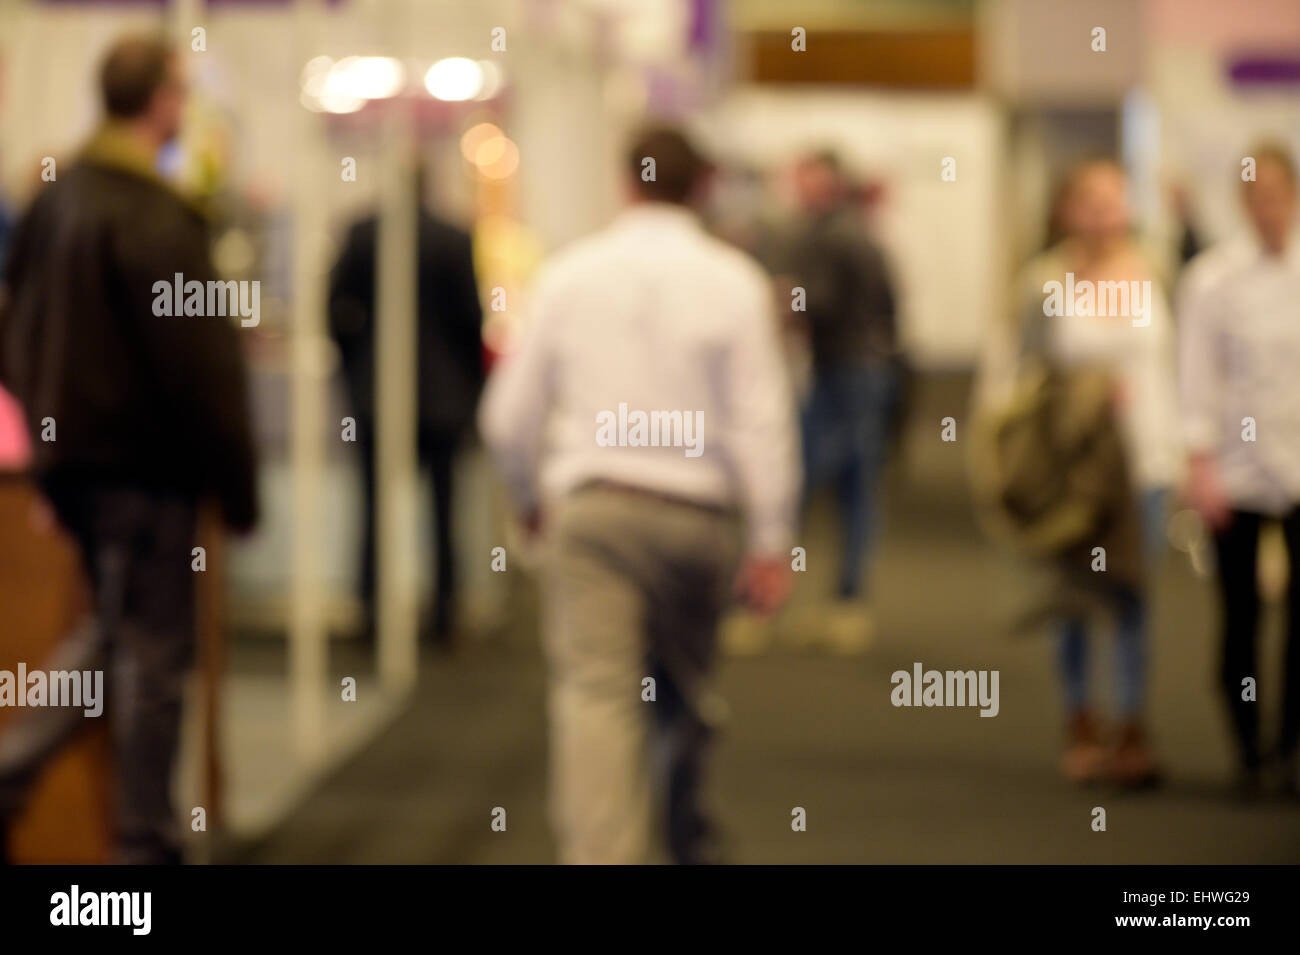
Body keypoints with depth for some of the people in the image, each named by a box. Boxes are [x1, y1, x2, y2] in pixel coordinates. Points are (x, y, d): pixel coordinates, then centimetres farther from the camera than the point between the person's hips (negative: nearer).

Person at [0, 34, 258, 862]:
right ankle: (146, 842, 9)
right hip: (142, 464, -8)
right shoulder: (155, 218, -19)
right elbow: (199, 363, -19)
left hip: (70, 454, 8)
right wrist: (236, 481, -13)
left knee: (112, 630, 22)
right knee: (153, 649, 2)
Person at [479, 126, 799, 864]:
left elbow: (509, 415, 7)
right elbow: (761, 419, -7)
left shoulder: (569, 275, 3)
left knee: (596, 692, -9)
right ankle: (689, 837, 39)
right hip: (701, 509, 1)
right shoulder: (733, 280, -2)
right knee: (684, 686, 19)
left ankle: (602, 852, -24)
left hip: (592, 505, -1)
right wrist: (771, 541, -2)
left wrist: (532, 497, 26)